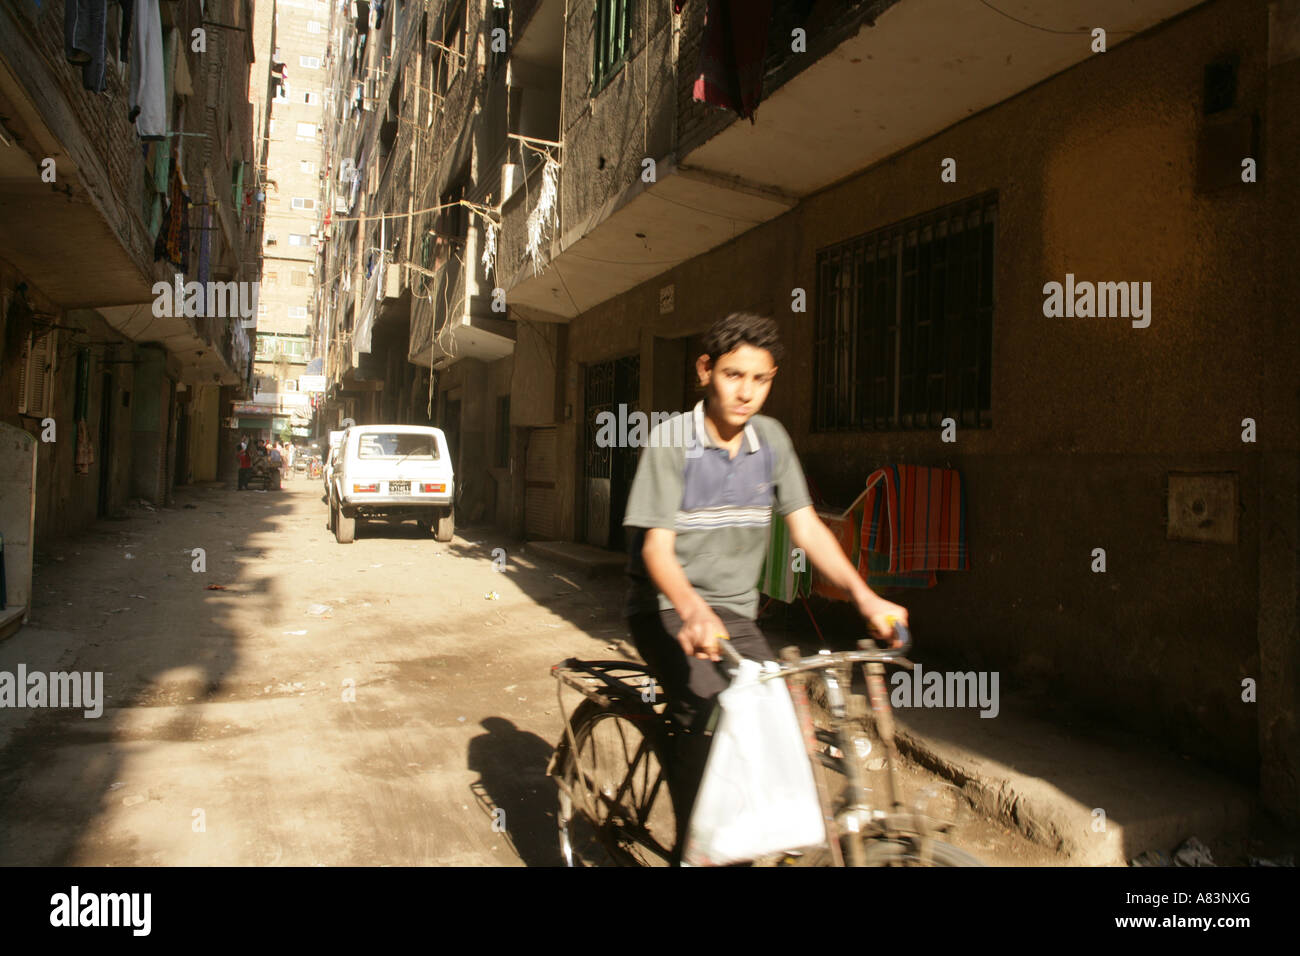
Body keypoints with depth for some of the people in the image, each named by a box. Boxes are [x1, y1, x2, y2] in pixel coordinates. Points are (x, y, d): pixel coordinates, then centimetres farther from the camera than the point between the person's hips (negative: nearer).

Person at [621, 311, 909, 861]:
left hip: (734, 611, 5)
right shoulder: (672, 440, -12)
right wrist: (693, 612, -39)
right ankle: (692, 851, -9)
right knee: (708, 708, -28)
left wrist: (864, 595, -16)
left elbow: (806, 527, -1)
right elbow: (656, 547, -19)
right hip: (665, 607, -4)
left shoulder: (771, 439, 2)